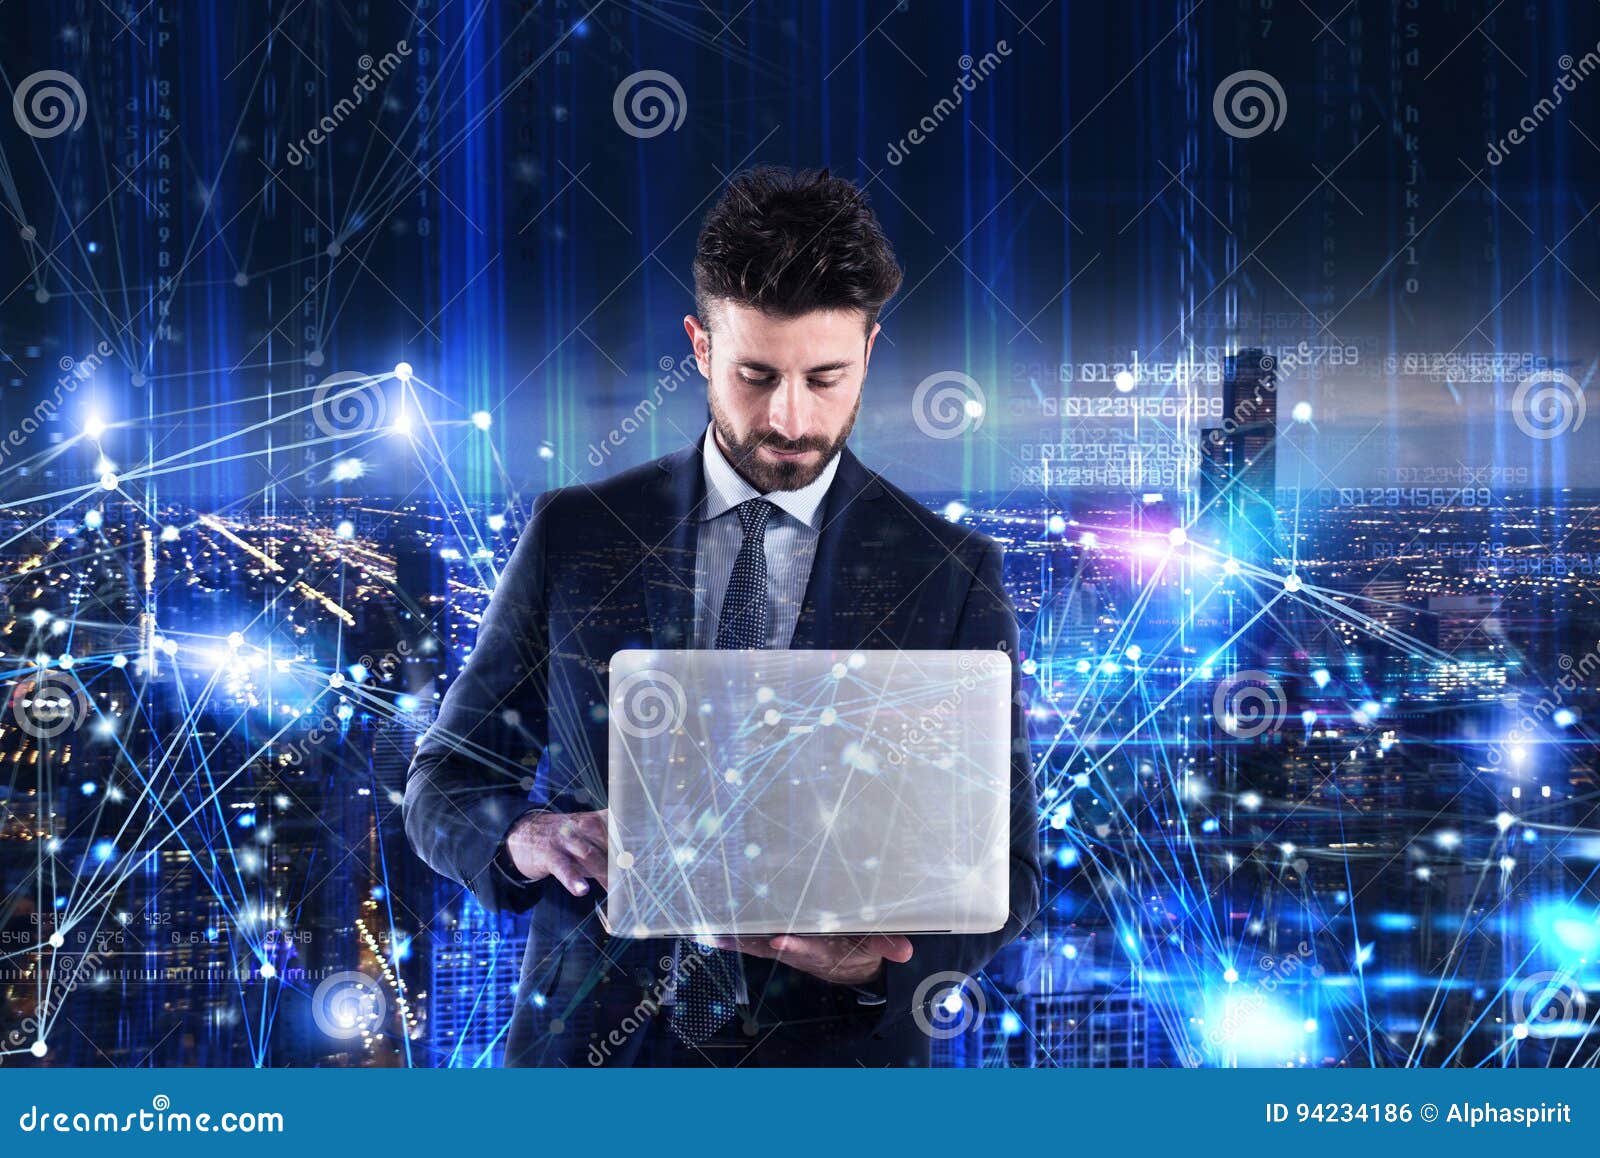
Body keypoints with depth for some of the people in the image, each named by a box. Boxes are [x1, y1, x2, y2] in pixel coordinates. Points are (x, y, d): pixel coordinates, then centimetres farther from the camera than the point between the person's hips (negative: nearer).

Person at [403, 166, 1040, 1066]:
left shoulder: (953, 574, 0)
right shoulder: (574, 534, 3)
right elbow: (447, 779, 7)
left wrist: (880, 960, -20)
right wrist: (529, 838, -16)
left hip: (832, 1052, -1)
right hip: (591, 1046, 1)